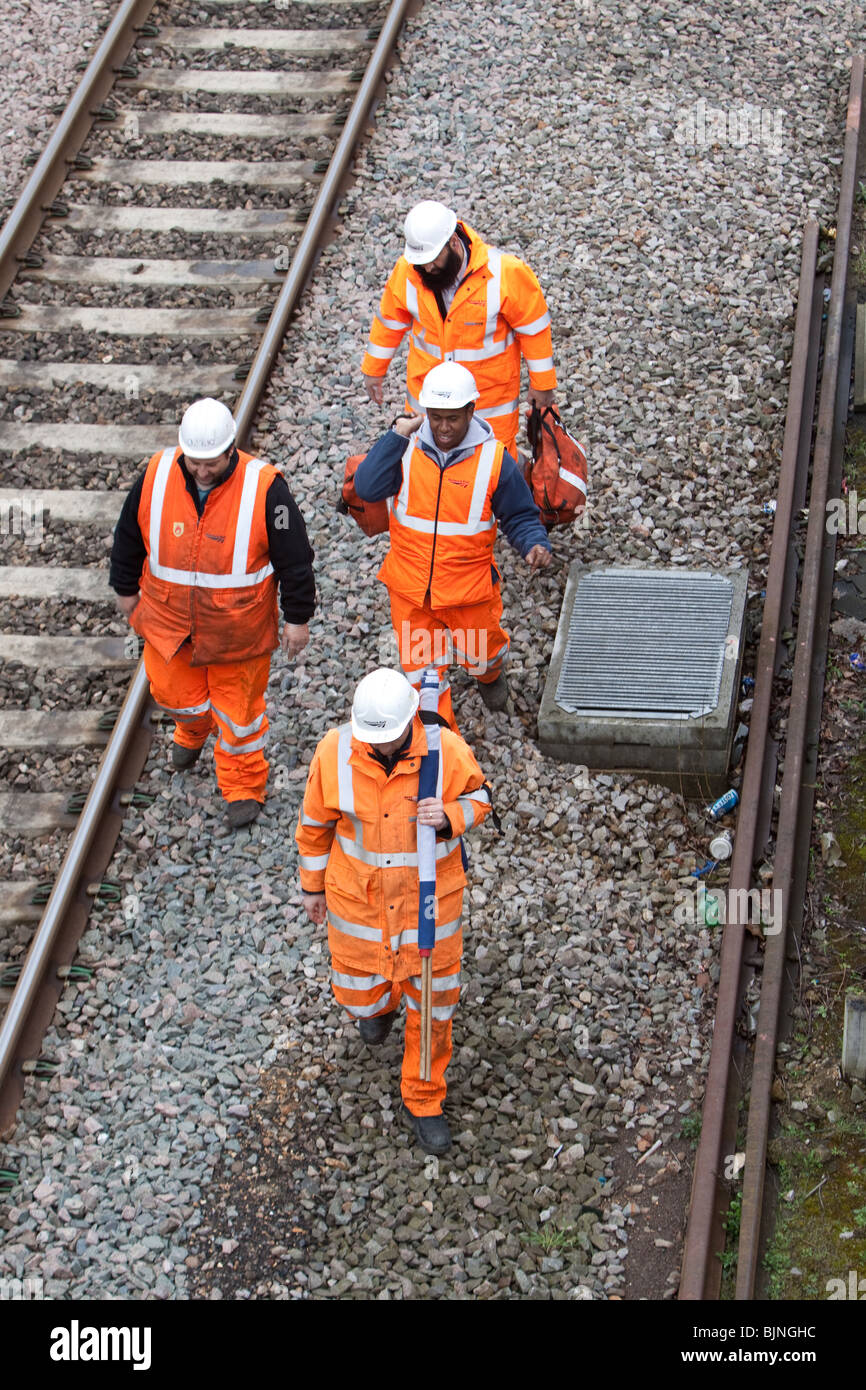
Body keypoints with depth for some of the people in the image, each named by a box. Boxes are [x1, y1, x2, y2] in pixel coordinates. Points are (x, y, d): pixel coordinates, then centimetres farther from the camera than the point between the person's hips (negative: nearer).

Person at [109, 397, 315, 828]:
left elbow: (295, 557, -13)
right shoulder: (156, 477, -15)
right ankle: (192, 731, 57)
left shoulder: (263, 489, -23)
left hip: (237, 626, -3)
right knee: (173, 690, 21)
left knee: (238, 703, 12)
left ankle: (243, 784, 34)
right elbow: (129, 534, 3)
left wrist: (298, 618, -7)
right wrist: (125, 588, 13)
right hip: (169, 618, 3)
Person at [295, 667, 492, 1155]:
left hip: (429, 895, -1)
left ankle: (424, 1099, 38)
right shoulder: (335, 753, -20)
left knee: (432, 1000, 13)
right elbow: (316, 821, -3)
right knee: (357, 993, 18)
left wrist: (450, 816, -27)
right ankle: (380, 1003, 59)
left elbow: (479, 795, -4)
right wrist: (313, 886, 8)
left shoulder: (446, 751, -24)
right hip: (358, 893, 1)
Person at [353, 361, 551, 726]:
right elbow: (367, 489, -24)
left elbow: (519, 515, -4)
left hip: (468, 586, -1)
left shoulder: (494, 459, -13)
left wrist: (535, 545, -25)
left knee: (480, 652, 23)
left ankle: (490, 677, 61)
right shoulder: (407, 447, -11)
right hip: (410, 586, 1)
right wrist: (397, 435, -27)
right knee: (420, 666, 11)